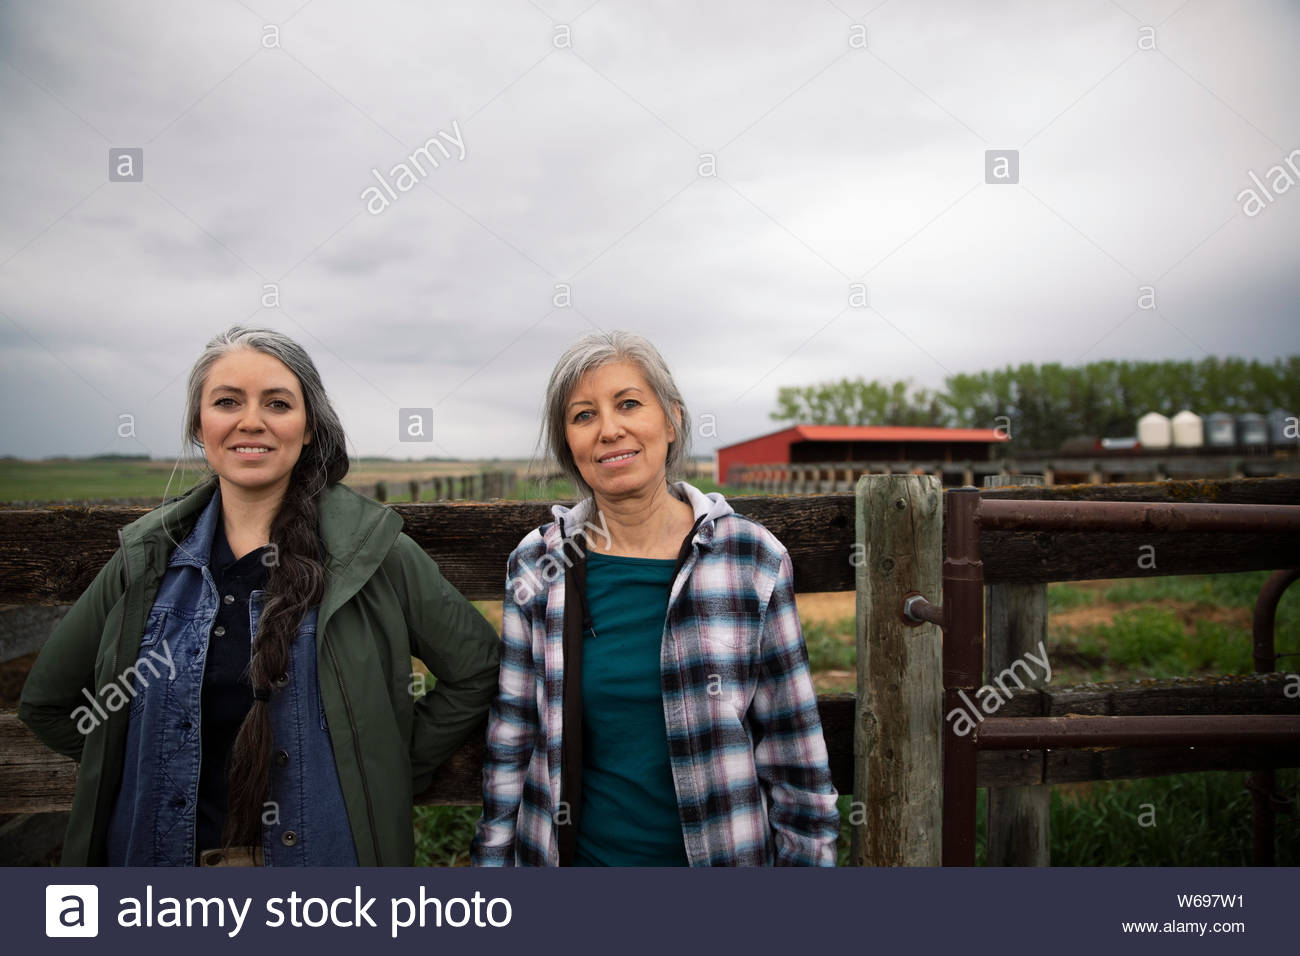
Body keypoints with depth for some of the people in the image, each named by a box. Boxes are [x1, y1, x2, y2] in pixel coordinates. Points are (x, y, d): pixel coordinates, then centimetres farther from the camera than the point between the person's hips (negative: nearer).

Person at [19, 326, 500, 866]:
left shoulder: (371, 550, -10)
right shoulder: (146, 559, -2)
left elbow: (475, 669, -4)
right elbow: (46, 702, 9)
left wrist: (393, 772, -6)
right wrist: (167, 770, 2)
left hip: (328, 850, -2)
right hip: (166, 847, 3)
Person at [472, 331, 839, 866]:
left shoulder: (752, 558, -10)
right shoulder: (537, 568, -6)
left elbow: (792, 748, -5)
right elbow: (511, 740, 1)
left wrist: (808, 858, -5)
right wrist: (495, 858, 2)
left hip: (723, 854, -1)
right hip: (575, 854, 1)